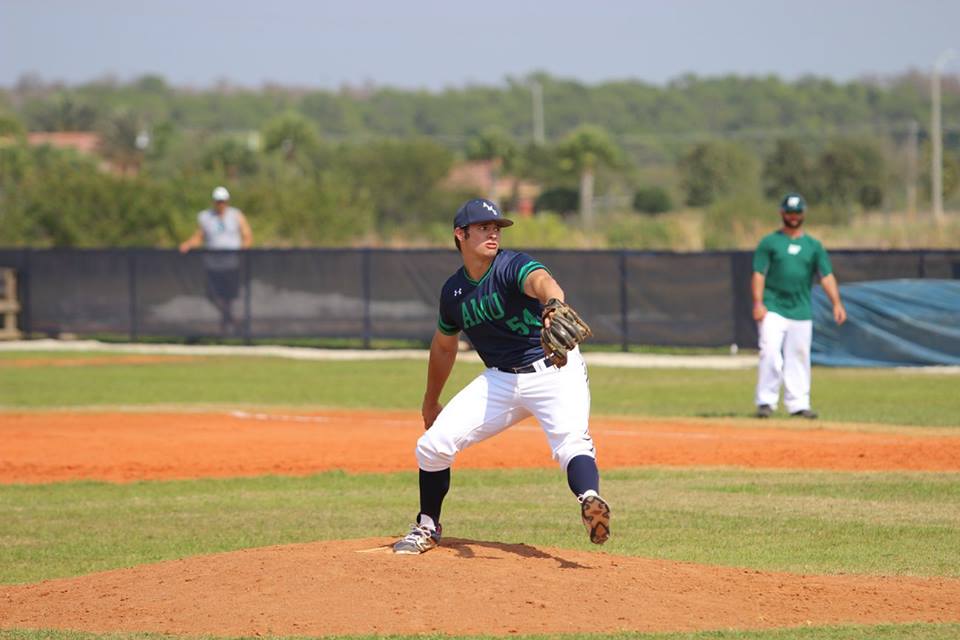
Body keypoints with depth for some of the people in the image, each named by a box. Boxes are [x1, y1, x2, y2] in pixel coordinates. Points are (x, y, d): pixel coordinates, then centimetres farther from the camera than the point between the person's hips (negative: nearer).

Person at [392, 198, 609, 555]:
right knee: (433, 444, -1)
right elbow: (444, 345, 20)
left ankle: (590, 503, -56)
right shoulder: (453, 291, 2)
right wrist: (430, 402, 30)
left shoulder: (511, 267, -16)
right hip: (500, 379, 6)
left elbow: (540, 280, -42)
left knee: (571, 438, -33)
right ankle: (427, 528, 19)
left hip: (554, 372, -5)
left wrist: (553, 305, -66)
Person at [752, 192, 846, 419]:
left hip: (801, 312, 3)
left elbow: (826, 275, 3)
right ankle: (766, 401, -11)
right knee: (770, 354, -15)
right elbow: (758, 274, 0)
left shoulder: (813, 246, 11)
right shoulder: (769, 242, 5)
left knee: (799, 357, 4)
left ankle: (798, 404, 10)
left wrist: (836, 303, -10)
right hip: (773, 308, -3)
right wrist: (758, 303, -13)